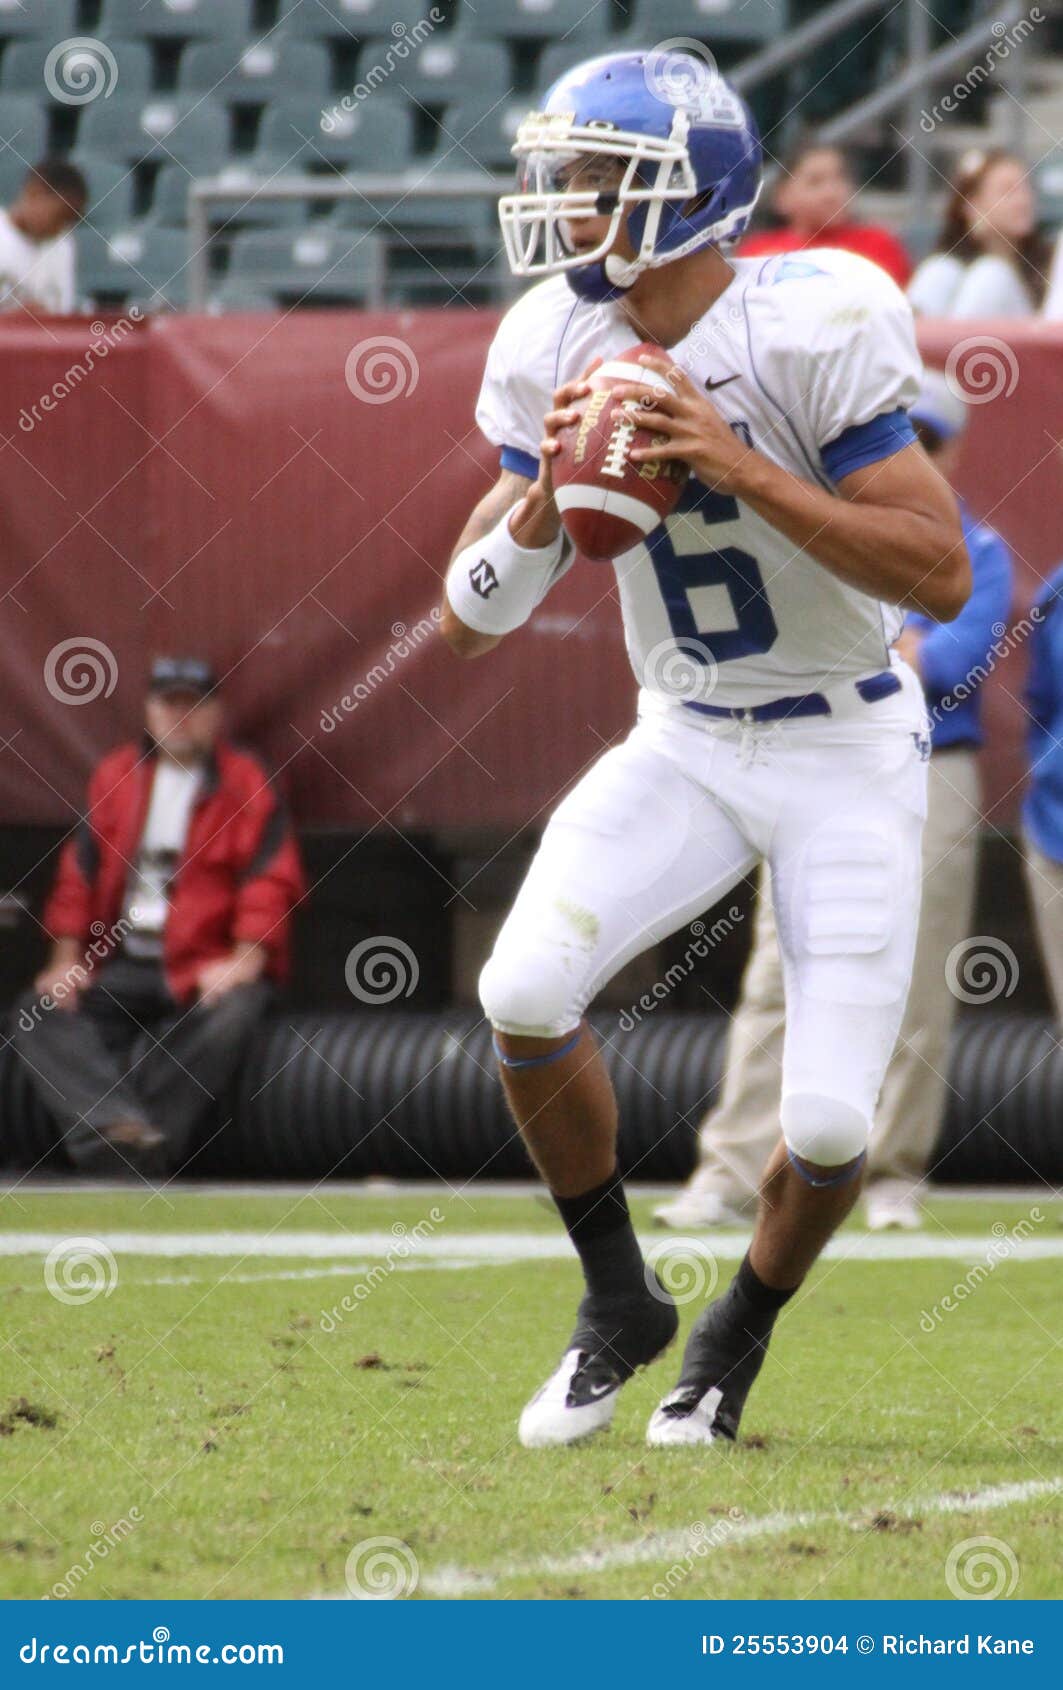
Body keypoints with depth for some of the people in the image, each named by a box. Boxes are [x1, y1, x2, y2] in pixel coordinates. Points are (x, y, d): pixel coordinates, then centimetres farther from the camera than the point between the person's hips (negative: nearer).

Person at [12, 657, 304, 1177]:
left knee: (230, 1017, -36)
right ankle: (117, 1128, -43)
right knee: (37, 1014, -20)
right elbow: (78, 873, 12)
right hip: (116, 967, 4)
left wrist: (247, 960, -16)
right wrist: (66, 960, 2)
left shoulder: (247, 784, 3)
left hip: (209, 968, -4)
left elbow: (272, 880, -4)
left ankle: (150, 1146, -37)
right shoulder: (115, 777, 14)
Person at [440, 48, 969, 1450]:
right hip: (686, 745, 4)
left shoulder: (808, 332, -22)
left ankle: (737, 1339, 22)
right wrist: (543, 499, -21)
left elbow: (942, 574, -25)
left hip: (847, 754, -4)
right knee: (523, 993, -18)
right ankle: (619, 1307, 6)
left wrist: (741, 467, -32)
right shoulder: (554, 355, -6)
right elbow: (472, 617, -1)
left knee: (828, 1123, -11)